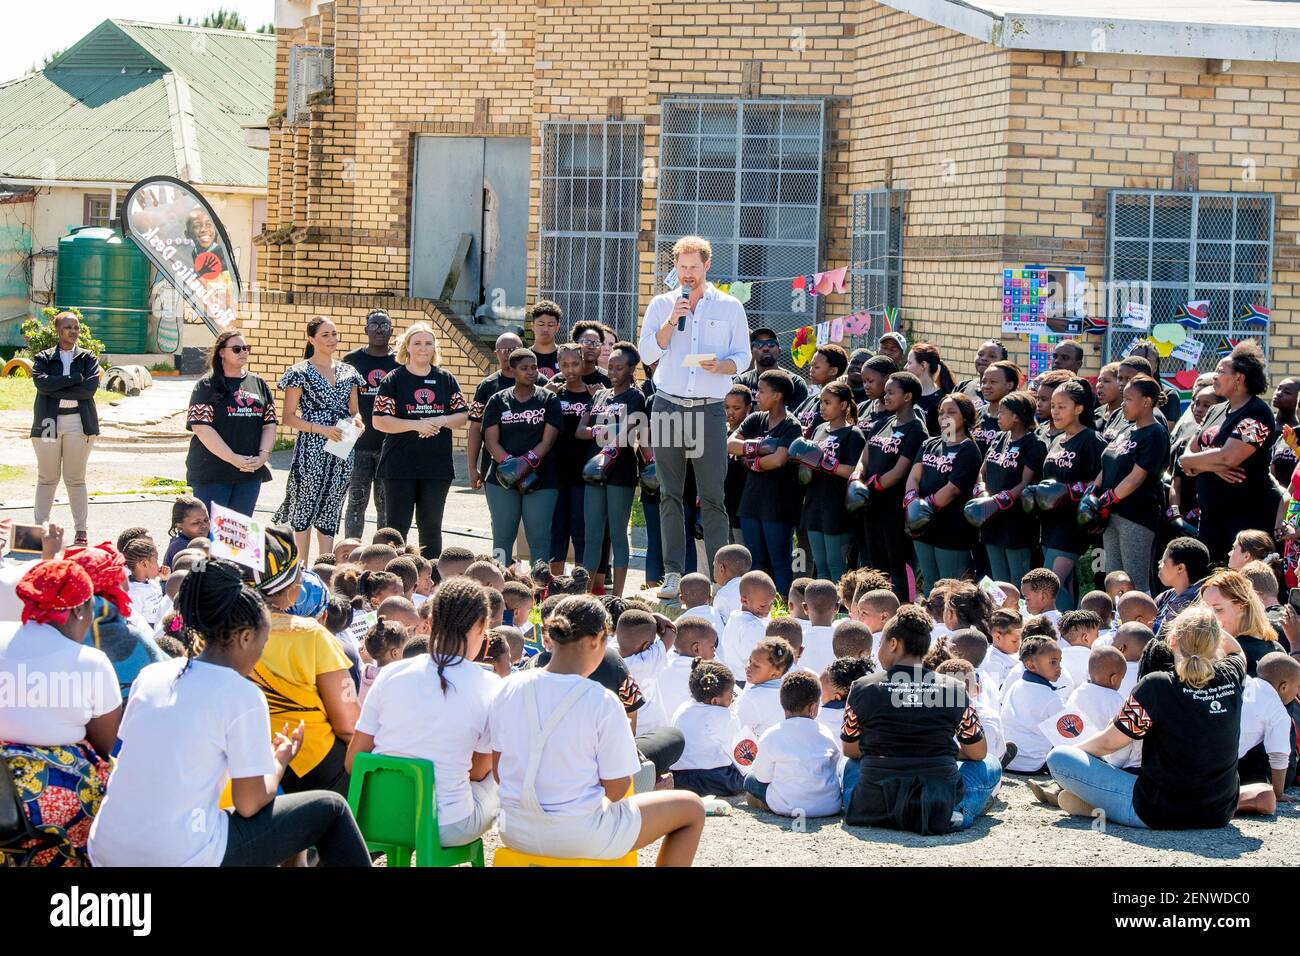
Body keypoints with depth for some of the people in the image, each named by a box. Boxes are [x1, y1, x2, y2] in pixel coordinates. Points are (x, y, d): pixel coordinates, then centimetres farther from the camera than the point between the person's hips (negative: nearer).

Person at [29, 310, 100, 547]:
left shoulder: (88, 358, 9)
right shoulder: (43, 358, 9)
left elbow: (91, 387, -8)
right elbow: (40, 381, -11)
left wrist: (56, 390, -10)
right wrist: (75, 379, -13)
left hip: (79, 422, 0)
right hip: (48, 422, 0)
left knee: (76, 479, 2)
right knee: (47, 478, 4)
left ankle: (81, 530, 5)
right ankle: (39, 528, 9)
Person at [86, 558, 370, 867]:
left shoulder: (150, 676, 8)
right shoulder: (243, 695, -9)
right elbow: (249, 805, -7)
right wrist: (280, 760, 13)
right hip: (180, 858, -7)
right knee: (329, 809, 9)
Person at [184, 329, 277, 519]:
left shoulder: (259, 384, 13)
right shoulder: (207, 386, -2)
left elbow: (270, 423, 10)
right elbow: (201, 427, -12)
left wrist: (263, 456, -7)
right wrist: (233, 459, -18)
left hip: (250, 473, 4)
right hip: (212, 474, -4)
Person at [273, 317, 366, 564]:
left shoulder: (348, 372, 12)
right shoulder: (300, 372, -3)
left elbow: (354, 410, 19)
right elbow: (288, 417, -7)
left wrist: (356, 420, -5)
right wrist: (322, 429, -17)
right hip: (311, 449, -5)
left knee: (330, 510, 7)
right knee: (305, 507, -3)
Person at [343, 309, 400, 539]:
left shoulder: (400, 363, 7)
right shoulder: (352, 360, 5)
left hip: (390, 445, 1)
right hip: (359, 444, -1)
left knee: (386, 503, 6)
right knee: (357, 501, 2)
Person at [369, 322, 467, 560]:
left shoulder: (446, 380, 9)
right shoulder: (394, 380, -1)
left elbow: (463, 416, 10)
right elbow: (379, 421, -7)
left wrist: (441, 421, -11)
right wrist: (417, 425, -17)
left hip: (437, 467, 3)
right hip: (400, 467, -3)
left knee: (432, 527, 8)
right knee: (397, 527, -1)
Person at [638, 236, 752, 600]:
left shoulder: (730, 307, 8)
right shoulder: (661, 305, 11)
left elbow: (743, 357, 6)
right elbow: (647, 352, 1)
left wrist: (720, 366, -15)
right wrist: (672, 320, -10)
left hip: (709, 409, -2)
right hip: (667, 406, 2)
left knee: (712, 496, -5)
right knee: (670, 494, 3)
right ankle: (672, 573, 6)